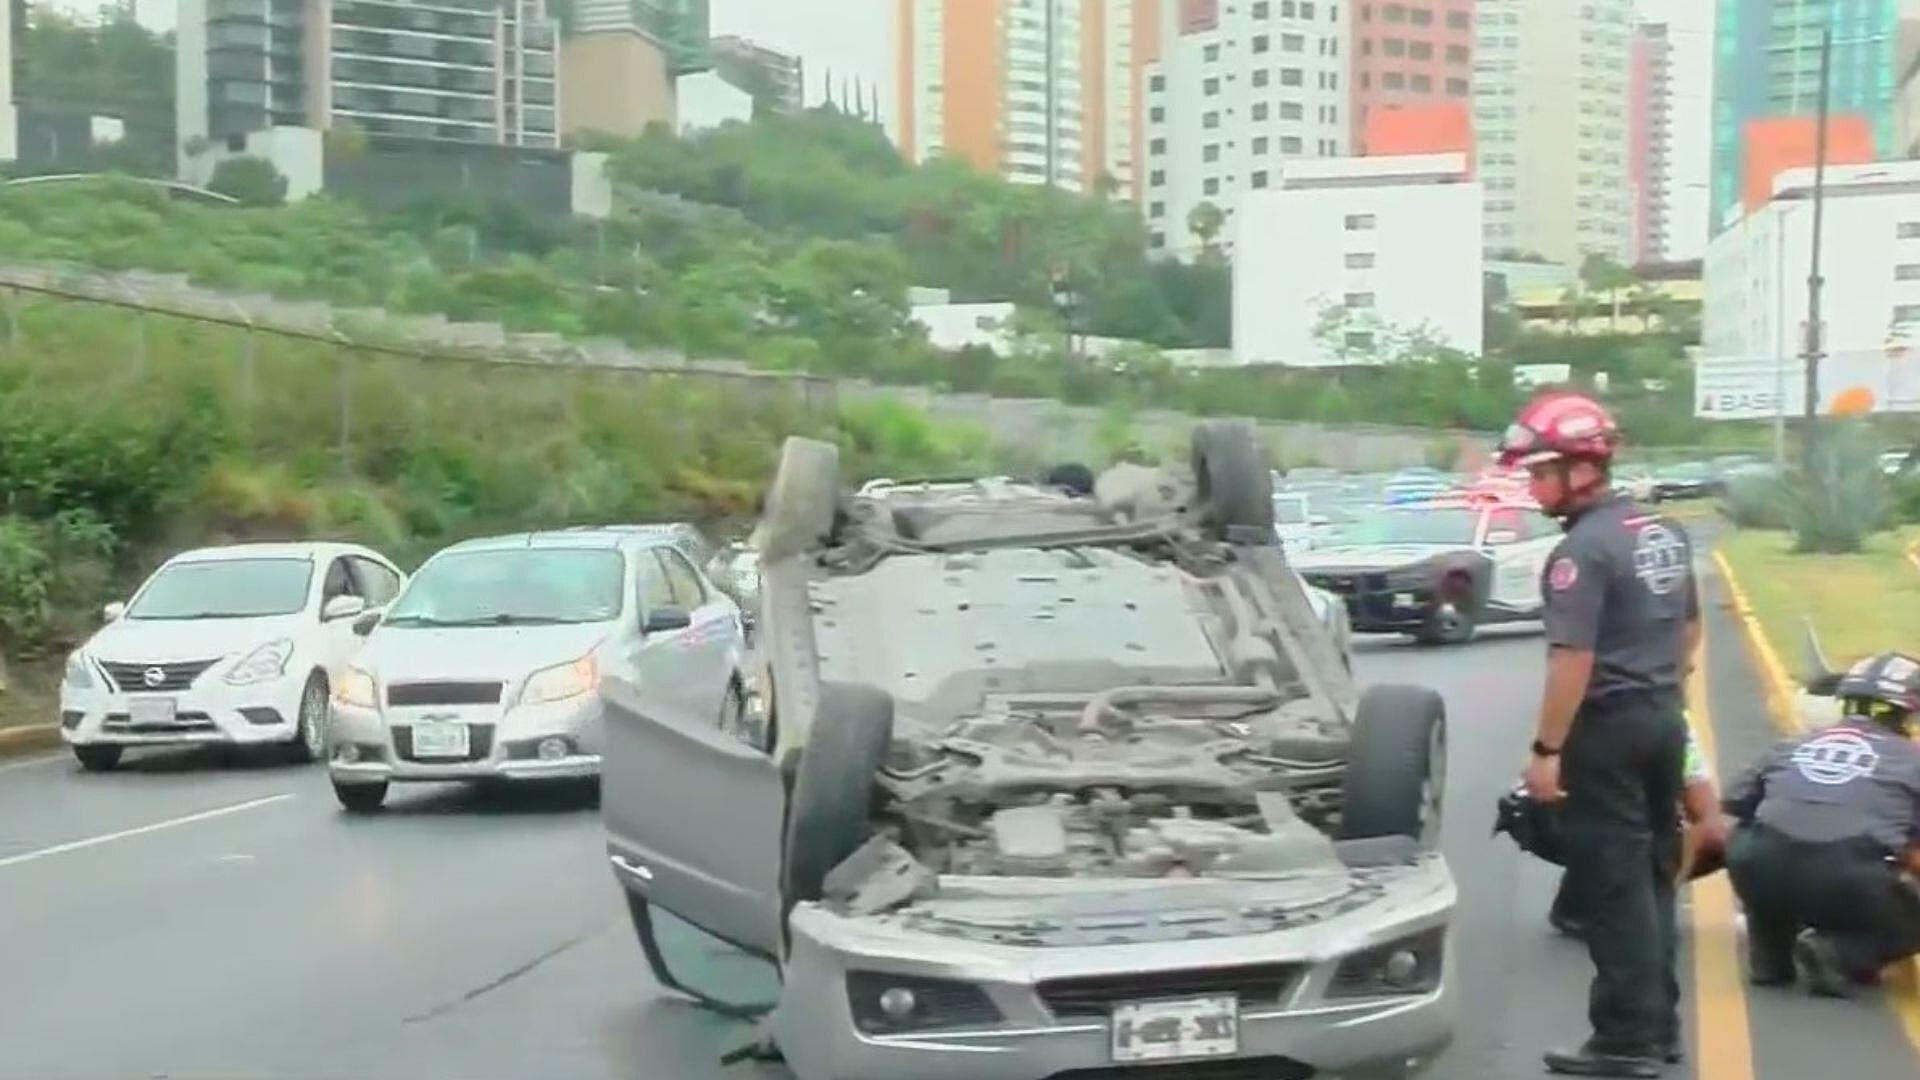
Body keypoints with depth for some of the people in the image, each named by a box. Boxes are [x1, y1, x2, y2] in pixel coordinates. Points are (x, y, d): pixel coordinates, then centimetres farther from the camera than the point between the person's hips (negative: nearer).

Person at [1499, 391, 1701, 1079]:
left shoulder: (1583, 550, -18)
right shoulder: (1664, 533, 11)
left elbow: (1574, 659, -23)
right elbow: (1690, 628, 22)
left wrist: (1546, 749, -20)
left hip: (1608, 731, -9)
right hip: (1664, 722, 9)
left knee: (1615, 890, -3)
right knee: (1652, 879, 16)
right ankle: (1659, 1024, 23)